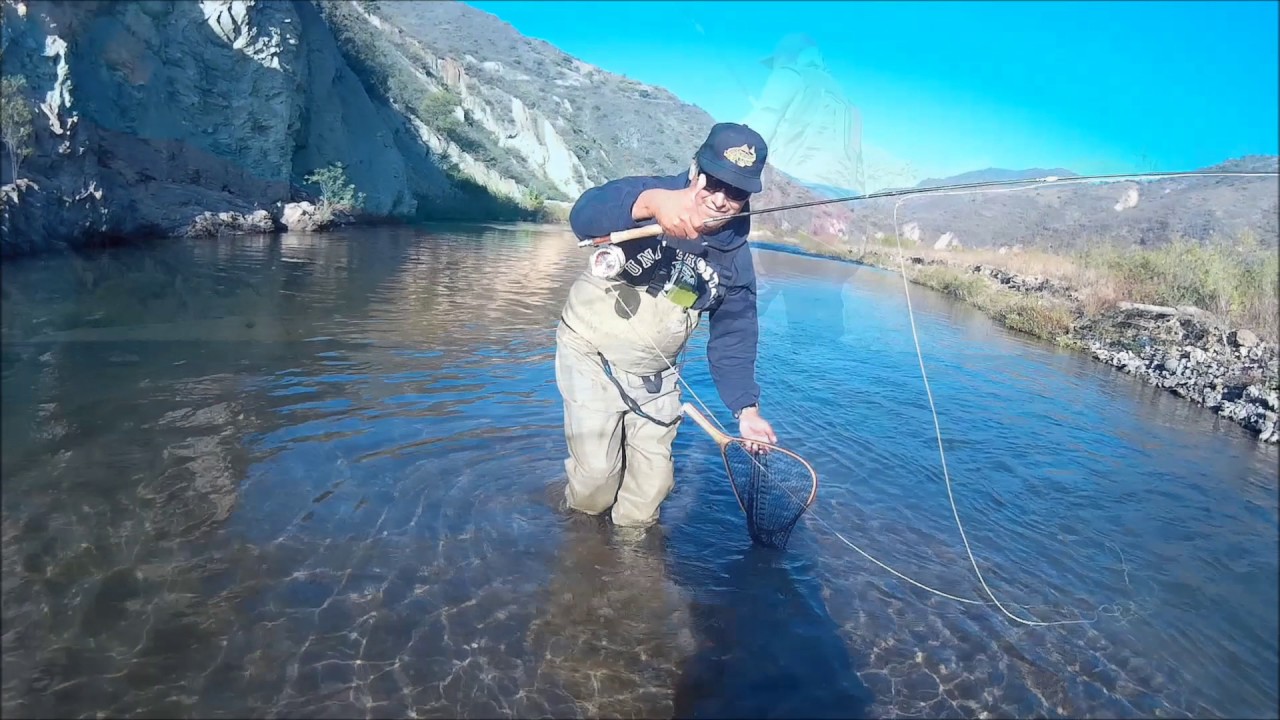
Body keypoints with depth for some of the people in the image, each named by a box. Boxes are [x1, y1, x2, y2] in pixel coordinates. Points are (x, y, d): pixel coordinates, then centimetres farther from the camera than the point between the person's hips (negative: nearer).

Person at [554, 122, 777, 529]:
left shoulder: (736, 259, -7)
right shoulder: (651, 194, -21)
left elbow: (733, 339, -1)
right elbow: (585, 214, -42)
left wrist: (746, 408, -14)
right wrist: (651, 201, -62)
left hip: (655, 375, 4)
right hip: (592, 357, -4)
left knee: (653, 479, 10)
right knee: (597, 470, -6)